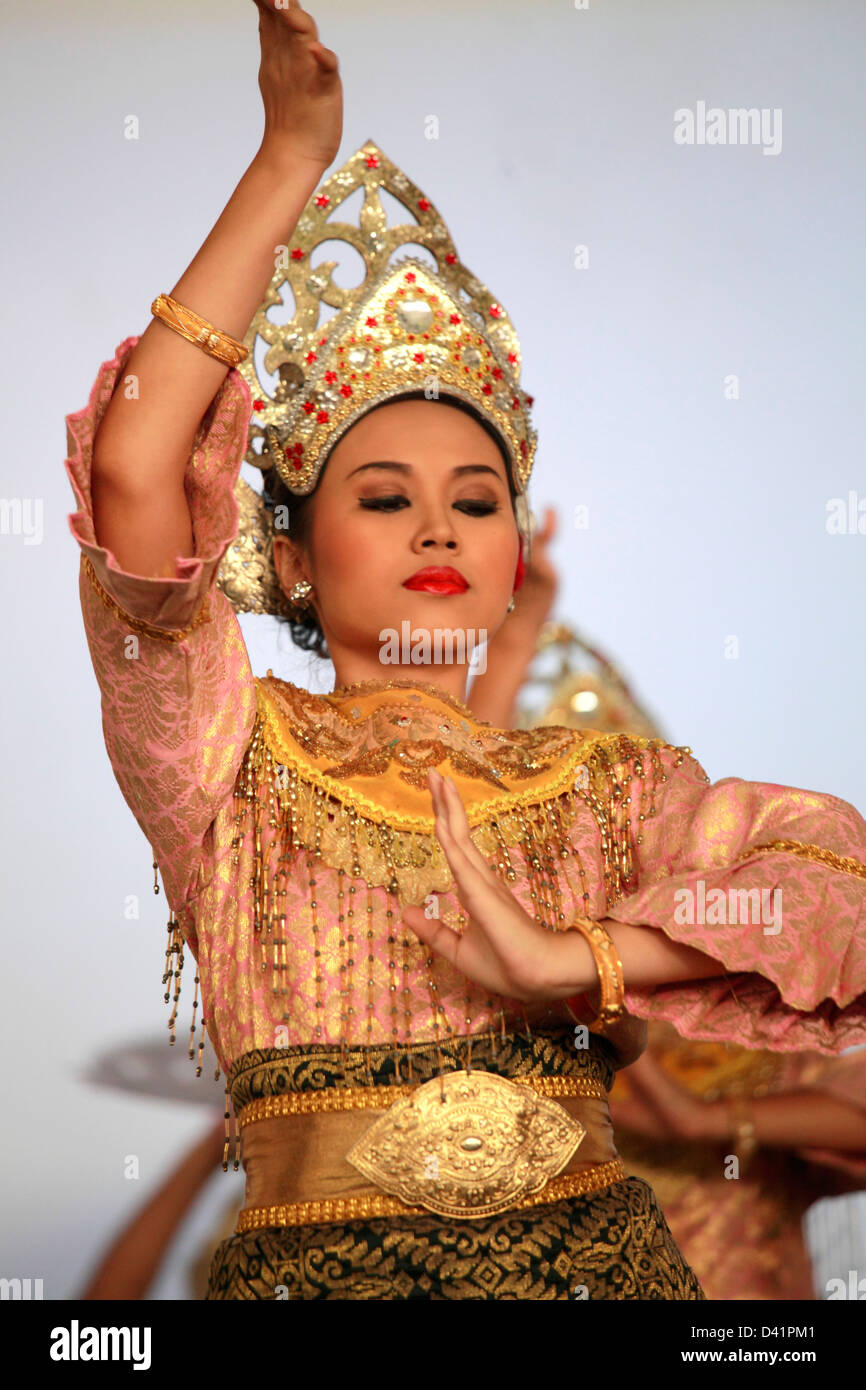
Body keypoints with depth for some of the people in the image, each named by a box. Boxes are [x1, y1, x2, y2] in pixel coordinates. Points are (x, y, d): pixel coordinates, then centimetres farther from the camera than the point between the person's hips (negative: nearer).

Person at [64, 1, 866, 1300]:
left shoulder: (606, 782, 9)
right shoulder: (241, 762, 3)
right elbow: (136, 471, -11)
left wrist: (566, 961, -15)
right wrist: (291, 161, -9)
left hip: (598, 1253, 2)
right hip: (309, 1263, -2)